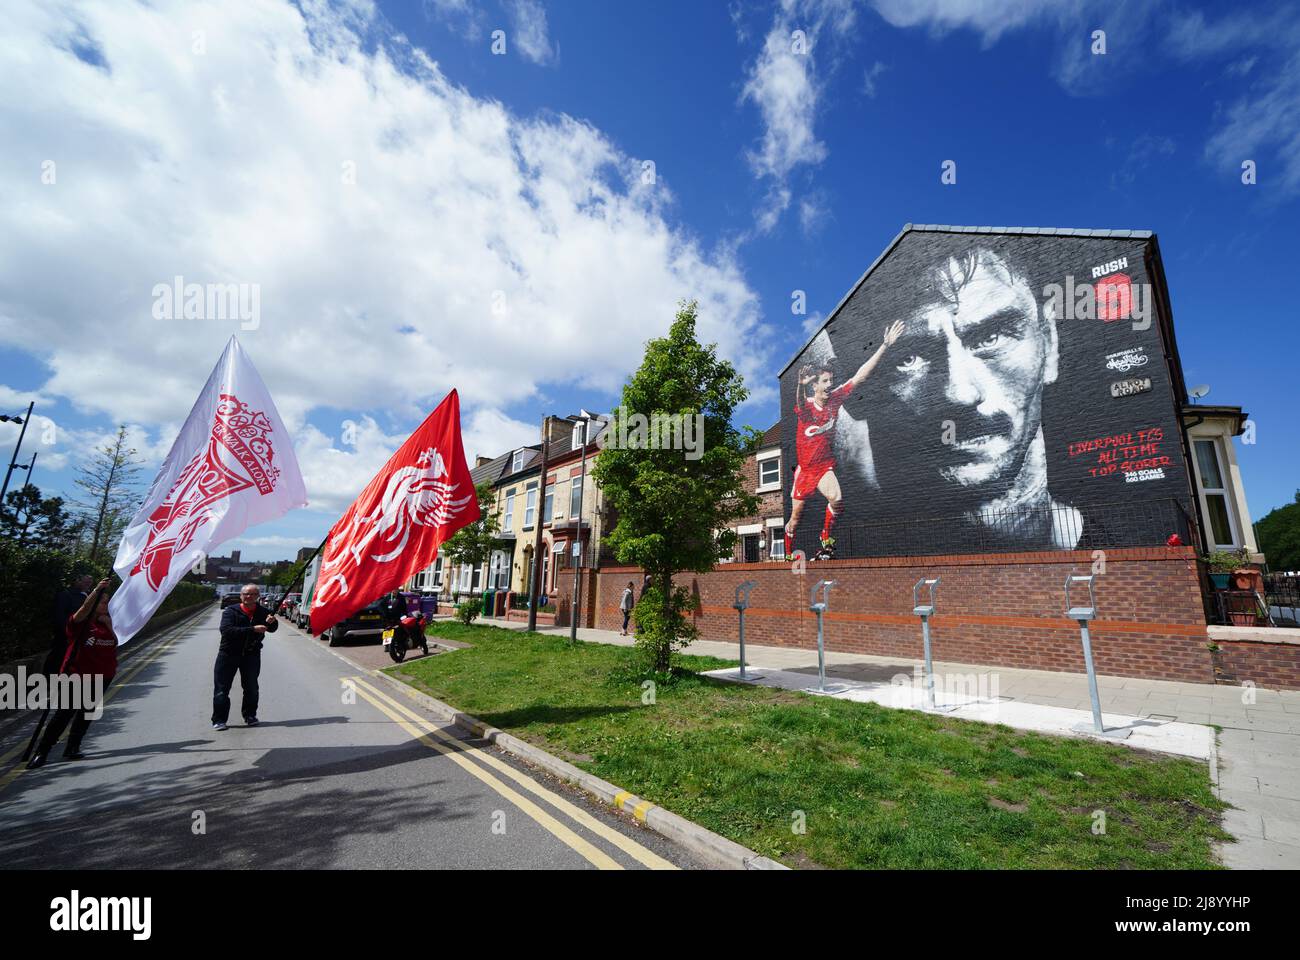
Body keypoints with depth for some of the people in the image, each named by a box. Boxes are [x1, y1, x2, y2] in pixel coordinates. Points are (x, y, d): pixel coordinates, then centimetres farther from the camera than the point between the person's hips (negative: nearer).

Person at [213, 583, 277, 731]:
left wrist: (272, 622, -23)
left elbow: (272, 629, 1)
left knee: (251, 688, 10)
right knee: (222, 688, 3)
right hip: (229, 654, -2)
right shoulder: (231, 611, -11)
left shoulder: (262, 612, -3)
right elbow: (226, 630, -25)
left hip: (252, 654, 2)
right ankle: (219, 720, 15)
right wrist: (253, 629, -34)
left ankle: (250, 716, 26)